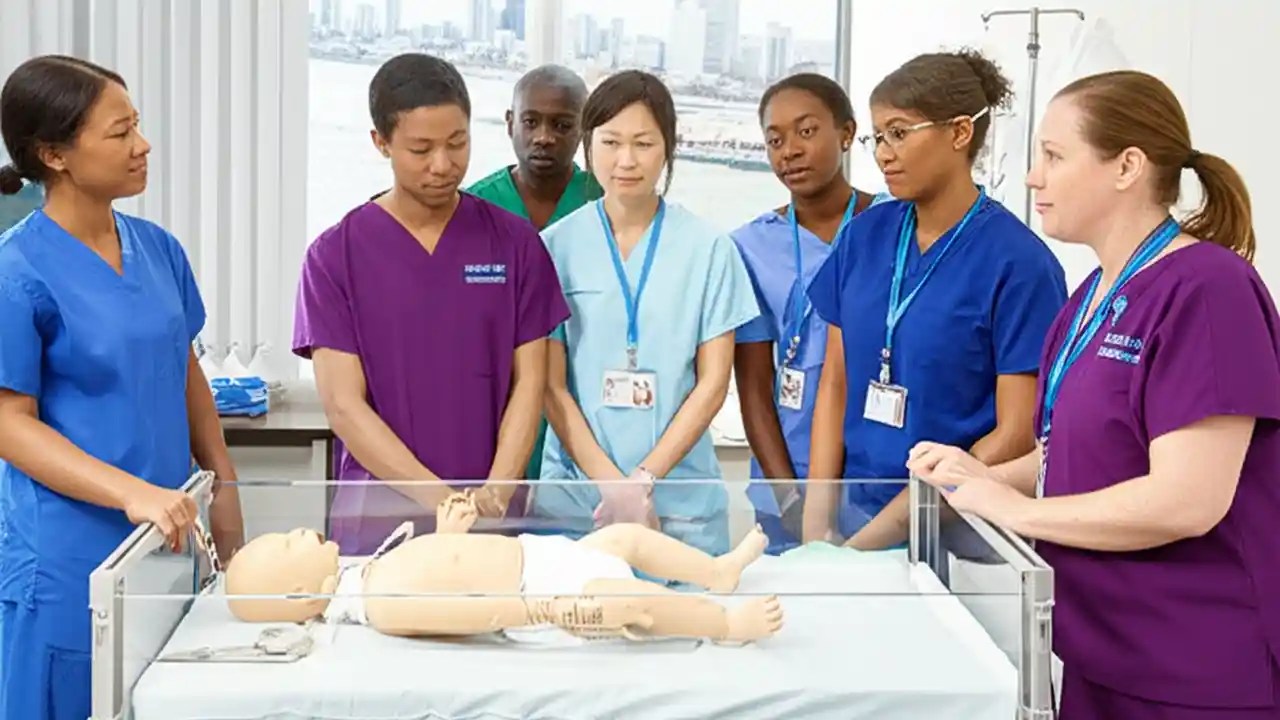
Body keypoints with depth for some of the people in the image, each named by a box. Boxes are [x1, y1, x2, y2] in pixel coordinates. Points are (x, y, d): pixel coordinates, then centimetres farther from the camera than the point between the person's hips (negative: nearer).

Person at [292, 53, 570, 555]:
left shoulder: (515, 244, 3)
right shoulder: (335, 255, -2)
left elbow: (528, 382, 1)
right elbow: (343, 404, -7)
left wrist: (494, 493, -14)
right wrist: (441, 499, -17)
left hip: (495, 518, 1)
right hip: (377, 517, -1)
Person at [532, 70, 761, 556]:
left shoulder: (708, 250, 0)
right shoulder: (555, 247, 0)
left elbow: (713, 381, 0)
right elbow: (551, 384, -1)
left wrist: (643, 479, -9)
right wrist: (612, 484, -10)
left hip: (683, 497, 0)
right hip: (571, 495, 0)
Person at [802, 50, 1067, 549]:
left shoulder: (1018, 261, -12)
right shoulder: (865, 235, 3)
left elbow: (1017, 435, -14)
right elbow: (835, 382, 7)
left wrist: (872, 541, -15)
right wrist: (817, 522, -3)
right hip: (855, 507, 4)